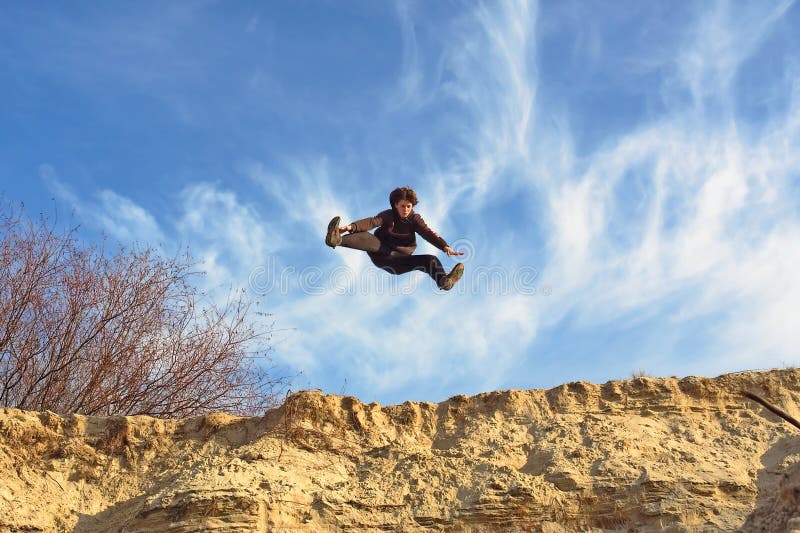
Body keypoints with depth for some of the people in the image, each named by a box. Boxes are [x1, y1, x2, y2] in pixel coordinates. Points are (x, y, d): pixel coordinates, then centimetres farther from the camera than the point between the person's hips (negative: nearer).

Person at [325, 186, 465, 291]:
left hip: (400, 259, 1)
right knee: (368, 238, -30)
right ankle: (337, 240, -54)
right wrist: (351, 227, -38)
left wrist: (445, 247, -31)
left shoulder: (415, 219, 3)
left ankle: (444, 281, -52)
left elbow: (428, 233, -12)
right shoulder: (389, 215, 0)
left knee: (430, 260, -22)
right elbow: (372, 221, -19)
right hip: (381, 255, -1)